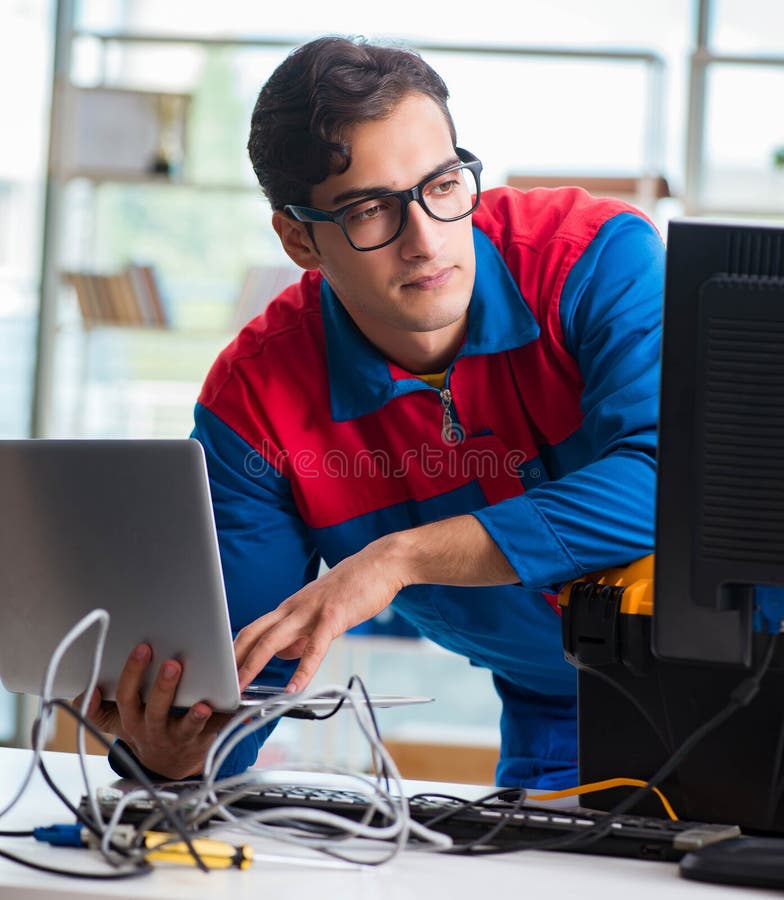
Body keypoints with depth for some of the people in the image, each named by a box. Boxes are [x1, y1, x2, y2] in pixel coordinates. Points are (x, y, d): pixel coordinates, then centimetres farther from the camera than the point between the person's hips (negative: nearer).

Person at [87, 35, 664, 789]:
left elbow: (666, 483, -33)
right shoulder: (255, 404, -12)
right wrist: (175, 746, -35)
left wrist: (402, 556, -36)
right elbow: (236, 662, -10)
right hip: (558, 730, 2)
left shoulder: (595, 259, -19)